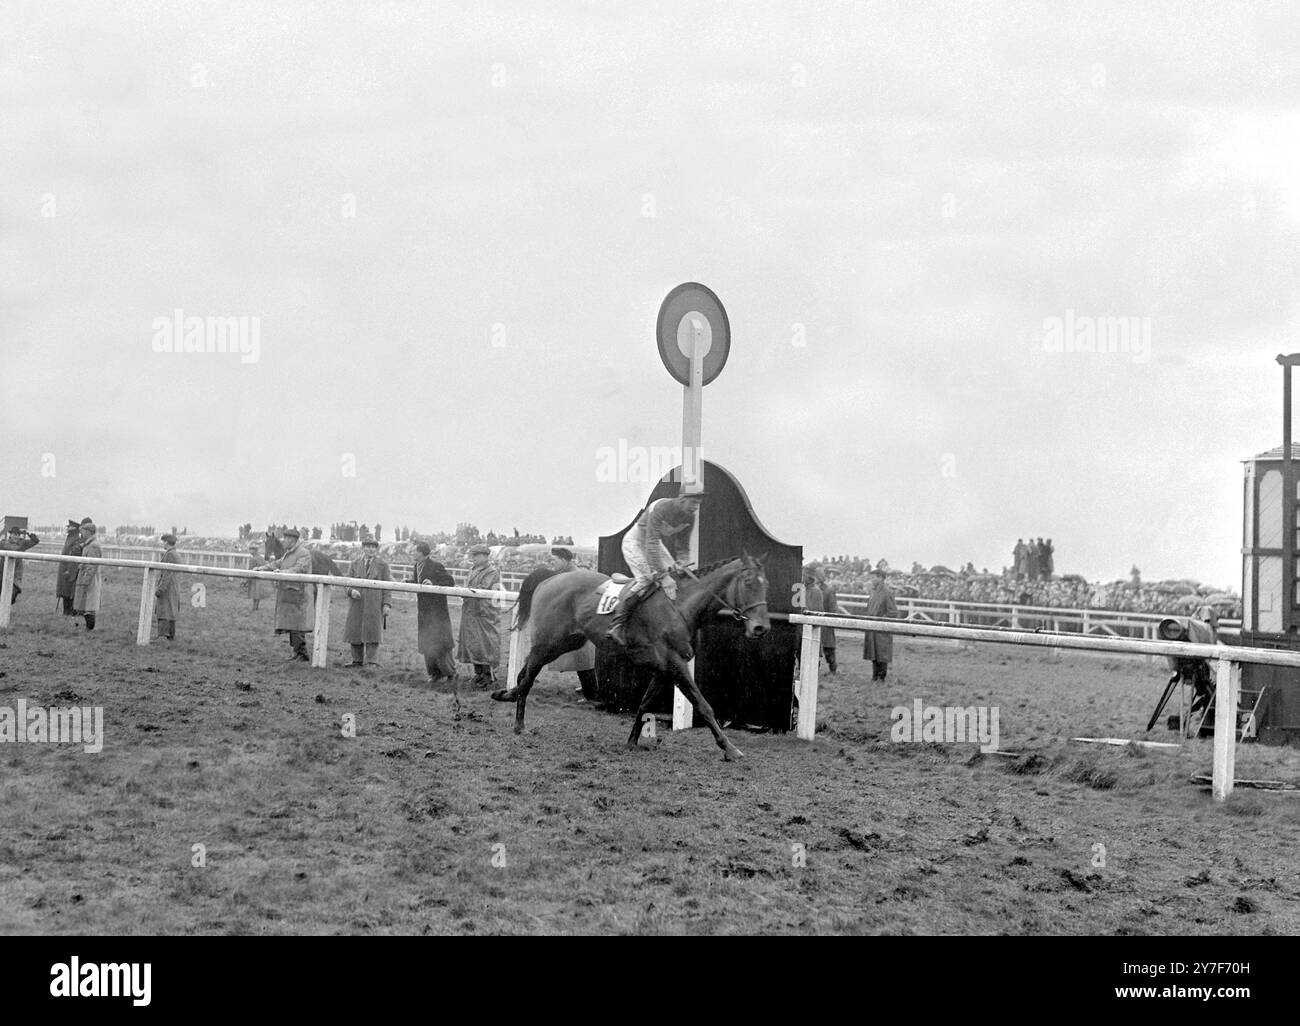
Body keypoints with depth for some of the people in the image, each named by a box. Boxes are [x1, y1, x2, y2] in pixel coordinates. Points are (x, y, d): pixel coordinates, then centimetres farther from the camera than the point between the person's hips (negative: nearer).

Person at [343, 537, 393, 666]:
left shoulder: (383, 566, 7)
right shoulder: (354, 564, 12)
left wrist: (387, 604, -5)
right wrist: (351, 590, -13)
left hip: (375, 605, -2)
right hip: (357, 604, 2)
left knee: (373, 632, -8)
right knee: (354, 631, 1)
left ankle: (370, 660, -6)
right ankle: (357, 660, 11)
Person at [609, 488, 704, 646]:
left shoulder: (689, 517, -11)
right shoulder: (660, 509, -34)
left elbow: (683, 547, 1)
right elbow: (651, 545, -37)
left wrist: (679, 567, -13)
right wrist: (662, 575, -39)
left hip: (655, 543, 8)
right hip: (635, 542, -8)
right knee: (646, 579, -26)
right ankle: (616, 624, -26)